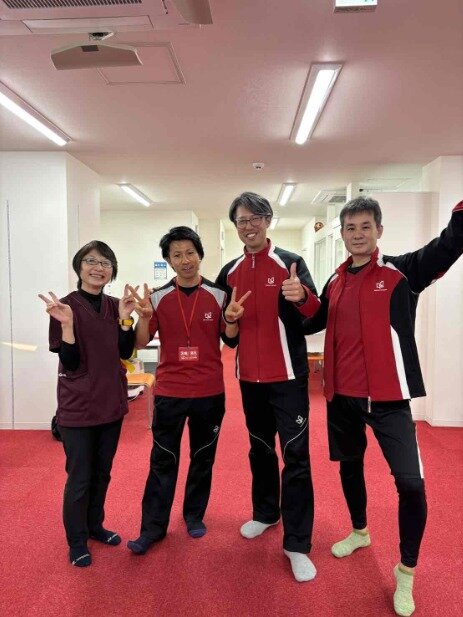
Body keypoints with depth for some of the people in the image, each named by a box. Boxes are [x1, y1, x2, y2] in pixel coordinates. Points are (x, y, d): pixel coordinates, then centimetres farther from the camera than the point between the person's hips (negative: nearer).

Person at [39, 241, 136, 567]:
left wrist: (125, 318, -15)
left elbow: (126, 353, -2)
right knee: (79, 476, 7)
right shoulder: (65, 306, -13)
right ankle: (77, 541, 28)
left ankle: (95, 525, 40)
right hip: (78, 405, -5)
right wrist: (67, 323, -30)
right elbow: (69, 363, -16)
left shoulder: (115, 306, 2)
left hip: (111, 401, 5)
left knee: (103, 472, 19)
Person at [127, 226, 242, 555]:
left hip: (210, 391, 1)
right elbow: (141, 343, -3)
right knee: (162, 460, 7)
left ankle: (195, 515, 35)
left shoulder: (218, 294, -3)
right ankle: (153, 527, 21)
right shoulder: (159, 296, -2)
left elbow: (231, 340, 1)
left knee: (203, 457, 15)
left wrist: (231, 318, -20)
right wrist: (144, 315, -21)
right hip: (169, 391, 0)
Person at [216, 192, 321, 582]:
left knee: (296, 455, -1)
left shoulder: (291, 262, -6)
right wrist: (228, 317, -10)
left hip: (288, 375, -4)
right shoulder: (230, 272, 7)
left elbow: (315, 312, -18)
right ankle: (265, 513, 39)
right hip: (249, 377, 5)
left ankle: (297, 543, 10)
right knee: (260, 449, 19)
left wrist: (302, 296, -40)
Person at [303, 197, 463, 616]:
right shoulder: (335, 281, 7)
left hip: (388, 396, -4)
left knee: (411, 482, -5)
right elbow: (314, 323, 17)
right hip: (342, 394, 5)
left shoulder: (402, 271, -7)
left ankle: (406, 571, 20)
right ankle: (359, 532, 46)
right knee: (349, 465, 19)